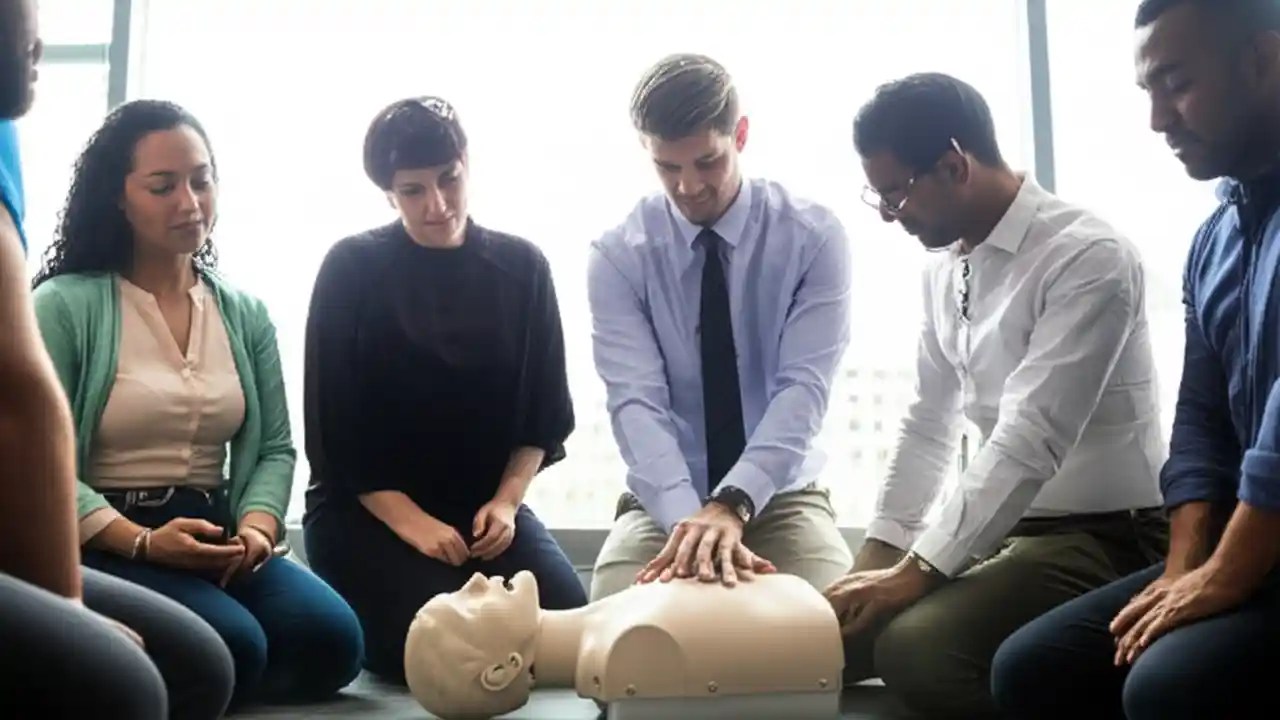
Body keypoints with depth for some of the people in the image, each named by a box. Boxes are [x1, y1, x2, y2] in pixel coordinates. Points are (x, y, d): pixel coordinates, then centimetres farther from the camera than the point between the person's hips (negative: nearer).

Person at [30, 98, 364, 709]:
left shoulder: (245, 314, 12)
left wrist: (257, 526, -12)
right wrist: (142, 542, -20)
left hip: (215, 538, 5)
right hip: (103, 545, -4)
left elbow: (274, 447, 9)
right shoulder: (63, 306, -3)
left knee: (330, 640, -21)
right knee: (230, 649, -29)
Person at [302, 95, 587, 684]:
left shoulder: (521, 267, 2)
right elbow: (336, 425, -7)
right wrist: (409, 521, -14)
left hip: (484, 502, 3)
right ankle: (359, 631, 9)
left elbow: (543, 410, 6)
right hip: (367, 507, -2)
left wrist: (505, 501, -8)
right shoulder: (352, 269, -5)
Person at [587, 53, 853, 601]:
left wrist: (734, 503, -35)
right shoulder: (617, 255, -7)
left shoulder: (813, 237, -8)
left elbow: (803, 388, -19)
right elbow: (636, 402, -18)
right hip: (663, 503, 1)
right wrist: (687, 518, -35)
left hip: (782, 498, 0)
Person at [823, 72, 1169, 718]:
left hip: (1105, 535, -7)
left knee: (916, 647, -28)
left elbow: (1031, 439, -25)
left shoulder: (1087, 257, -19)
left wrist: (919, 571, -24)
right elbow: (928, 424, 11)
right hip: (1004, 525, 7)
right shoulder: (943, 271, 7)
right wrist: (877, 555, 4)